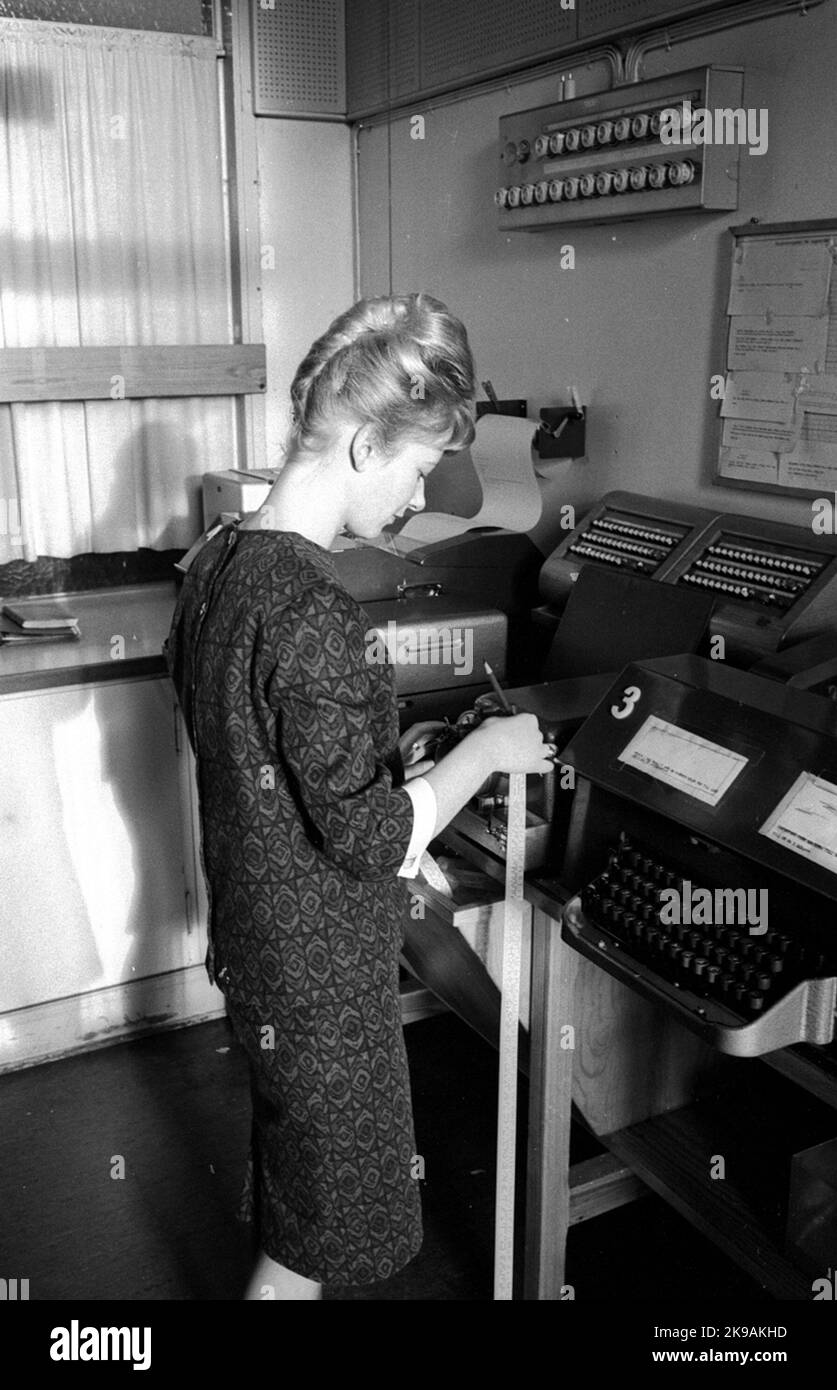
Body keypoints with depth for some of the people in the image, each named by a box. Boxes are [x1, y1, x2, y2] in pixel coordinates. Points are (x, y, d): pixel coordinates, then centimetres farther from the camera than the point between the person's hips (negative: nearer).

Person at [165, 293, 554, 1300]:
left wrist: (390, 757, 12)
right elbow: (374, 841, -27)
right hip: (322, 980, -9)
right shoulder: (313, 617, -30)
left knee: (284, 1182, 30)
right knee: (315, 1244, 13)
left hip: (251, 942, 9)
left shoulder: (214, 566, -1)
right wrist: (486, 748, -15)